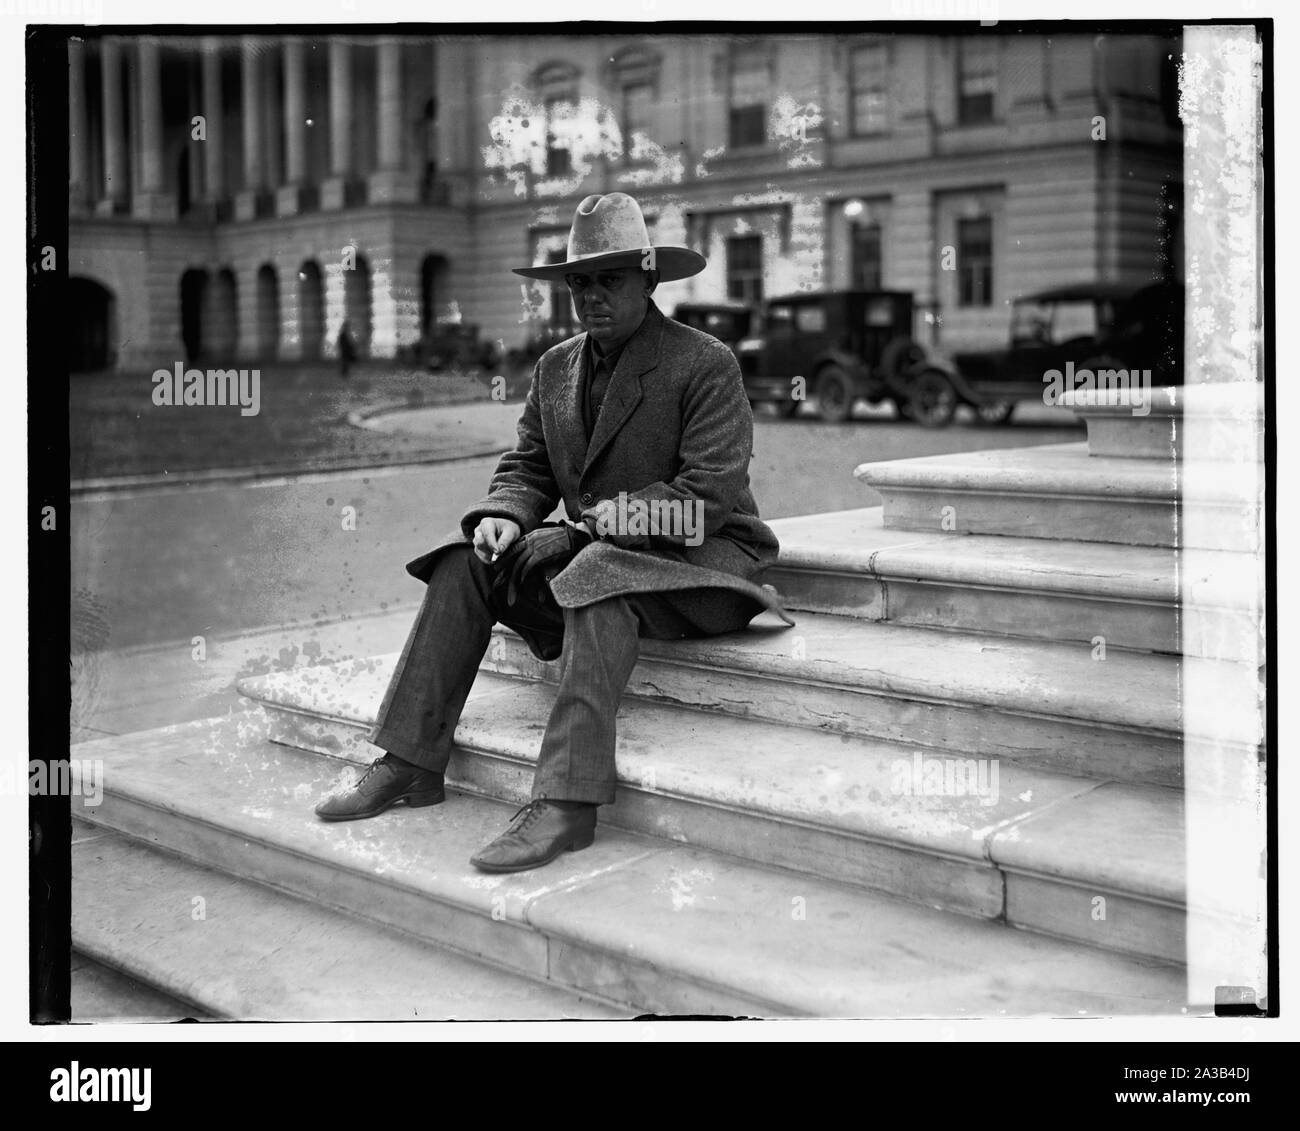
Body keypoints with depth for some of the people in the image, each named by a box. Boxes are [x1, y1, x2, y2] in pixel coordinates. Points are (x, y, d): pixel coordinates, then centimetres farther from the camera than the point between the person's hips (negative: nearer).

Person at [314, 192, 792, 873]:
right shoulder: (556, 368, 12)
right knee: (465, 564, -13)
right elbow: (526, 468, 14)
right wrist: (503, 516, -9)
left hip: (699, 557, -7)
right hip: (592, 549, 7)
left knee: (598, 580, -37)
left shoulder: (705, 365, -10)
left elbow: (708, 496, -17)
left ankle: (567, 802, -42)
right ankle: (409, 764, -13)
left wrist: (612, 518, -24)